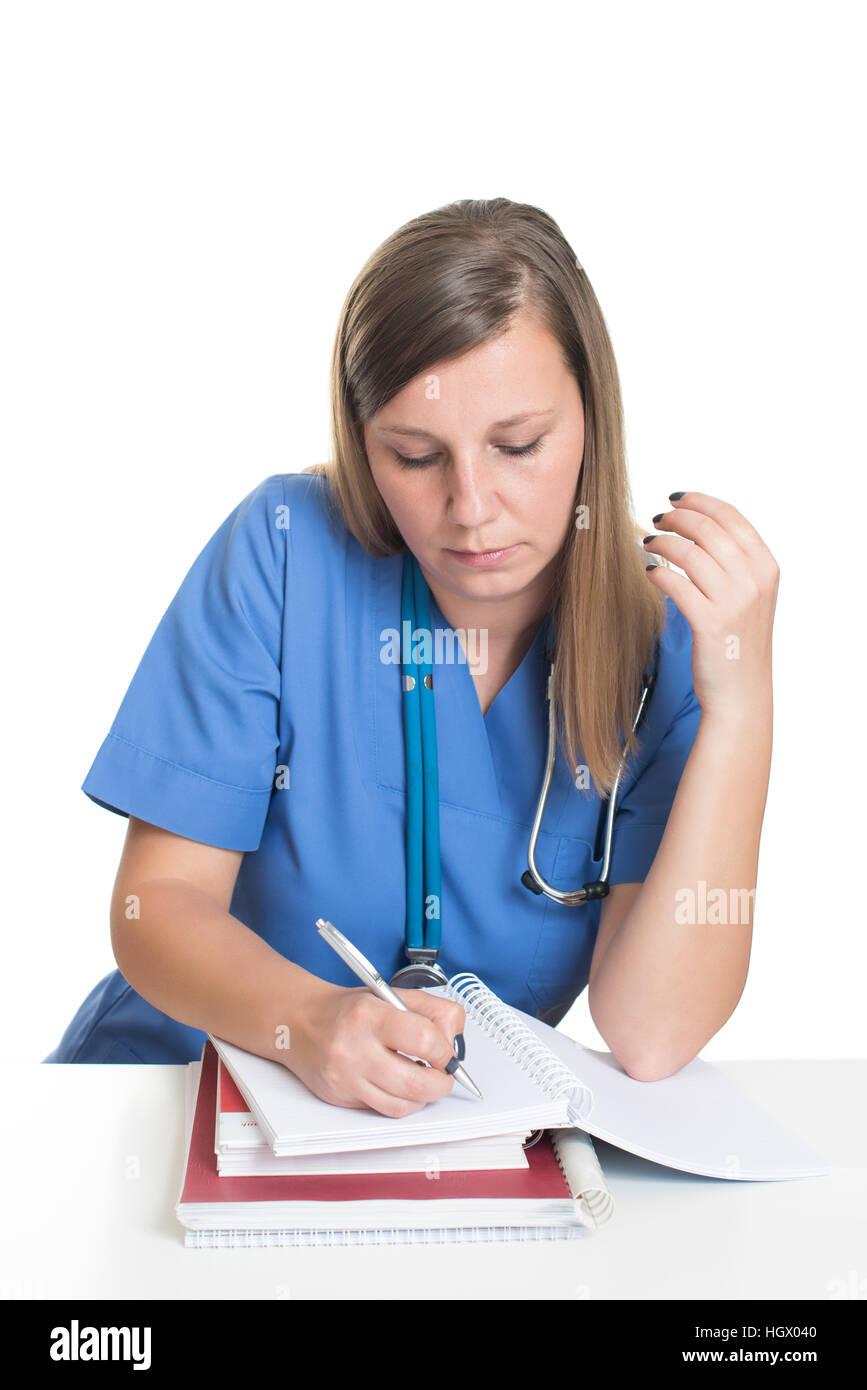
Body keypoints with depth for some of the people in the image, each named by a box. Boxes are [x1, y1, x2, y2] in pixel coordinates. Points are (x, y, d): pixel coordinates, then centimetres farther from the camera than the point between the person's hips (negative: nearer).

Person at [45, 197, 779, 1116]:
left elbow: (650, 1037, -18)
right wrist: (306, 1019, -31)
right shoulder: (284, 550, -12)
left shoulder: (668, 636, -10)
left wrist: (740, 701, -25)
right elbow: (158, 902, -11)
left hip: (467, 1128, 1)